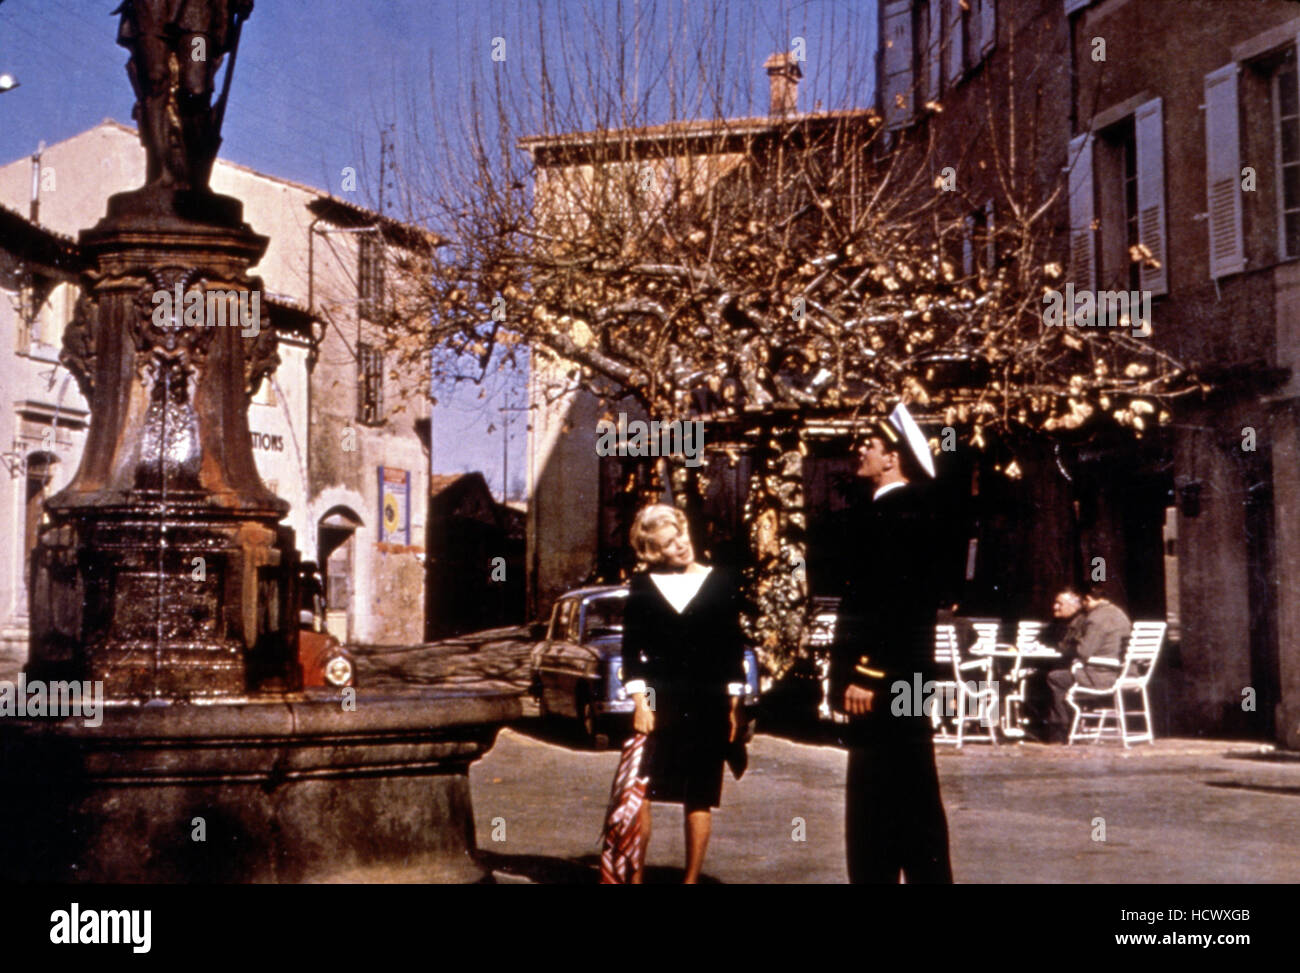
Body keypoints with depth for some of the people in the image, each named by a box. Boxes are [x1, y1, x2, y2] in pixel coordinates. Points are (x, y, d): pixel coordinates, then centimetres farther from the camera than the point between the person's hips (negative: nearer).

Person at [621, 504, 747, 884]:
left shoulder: (722, 582, 5)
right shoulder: (642, 586, 5)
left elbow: (734, 650, 6)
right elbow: (631, 649, 3)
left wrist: (733, 706, 3)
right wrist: (640, 703, -6)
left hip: (707, 705, 0)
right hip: (658, 703, 0)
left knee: (700, 796, 5)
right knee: (638, 789, -7)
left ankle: (691, 878, 14)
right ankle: (634, 874, 1)